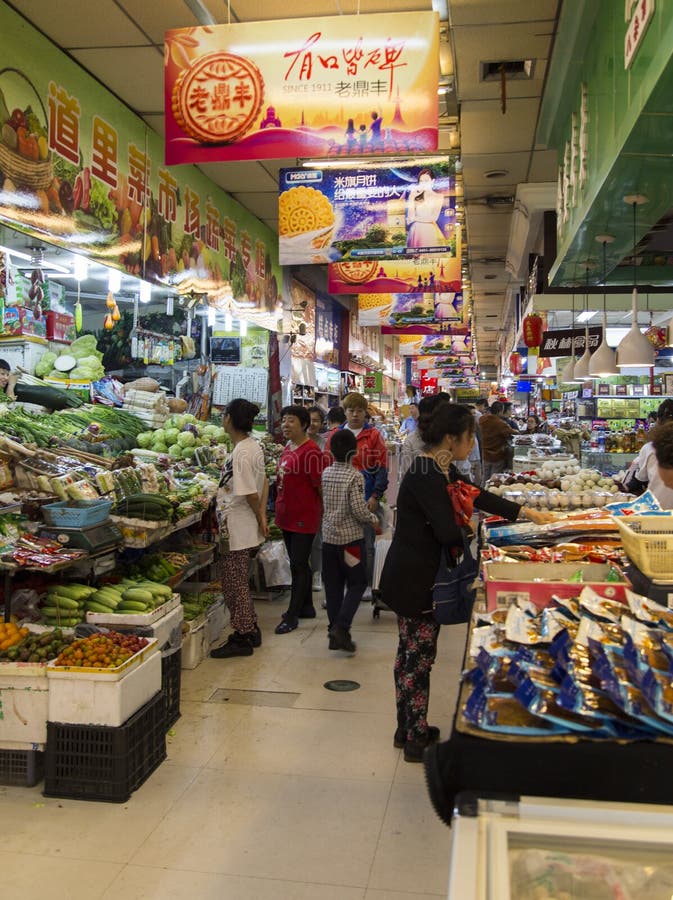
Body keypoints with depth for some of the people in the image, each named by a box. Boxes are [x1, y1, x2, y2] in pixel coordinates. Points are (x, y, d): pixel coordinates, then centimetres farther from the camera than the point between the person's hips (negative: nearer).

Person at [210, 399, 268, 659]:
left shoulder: (241, 453, -22)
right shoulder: (253, 445, 8)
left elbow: (249, 493, -20)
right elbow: (263, 482, 10)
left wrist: (259, 516, -3)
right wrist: (262, 515, 5)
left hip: (236, 527, -10)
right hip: (245, 527, 10)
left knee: (234, 583, 1)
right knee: (240, 581, 20)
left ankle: (242, 638, 11)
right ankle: (251, 630, 30)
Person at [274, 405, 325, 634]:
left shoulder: (311, 451, -18)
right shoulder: (287, 449, 10)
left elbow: (320, 486, -15)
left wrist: (324, 514, -10)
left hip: (303, 518, -9)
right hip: (287, 517, 9)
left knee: (298, 566, -1)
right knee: (299, 564, 18)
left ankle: (292, 616, 7)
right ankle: (306, 607, 31)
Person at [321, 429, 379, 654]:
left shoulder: (326, 473, 4)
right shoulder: (355, 476, -14)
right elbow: (359, 509, -17)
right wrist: (373, 519, -1)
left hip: (329, 536, 6)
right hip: (350, 537, -5)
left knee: (333, 586, 10)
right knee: (357, 584, 6)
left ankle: (336, 634, 15)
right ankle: (341, 626, -7)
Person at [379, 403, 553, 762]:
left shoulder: (441, 469, 7)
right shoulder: (425, 476, -24)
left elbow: (476, 495, 19)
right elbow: (448, 533, -27)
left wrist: (525, 512, 21)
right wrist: (466, 534, -4)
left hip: (412, 576, 10)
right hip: (413, 580, -10)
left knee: (410, 654, 18)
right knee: (419, 657, 2)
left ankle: (407, 729, 32)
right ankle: (417, 740, 17)